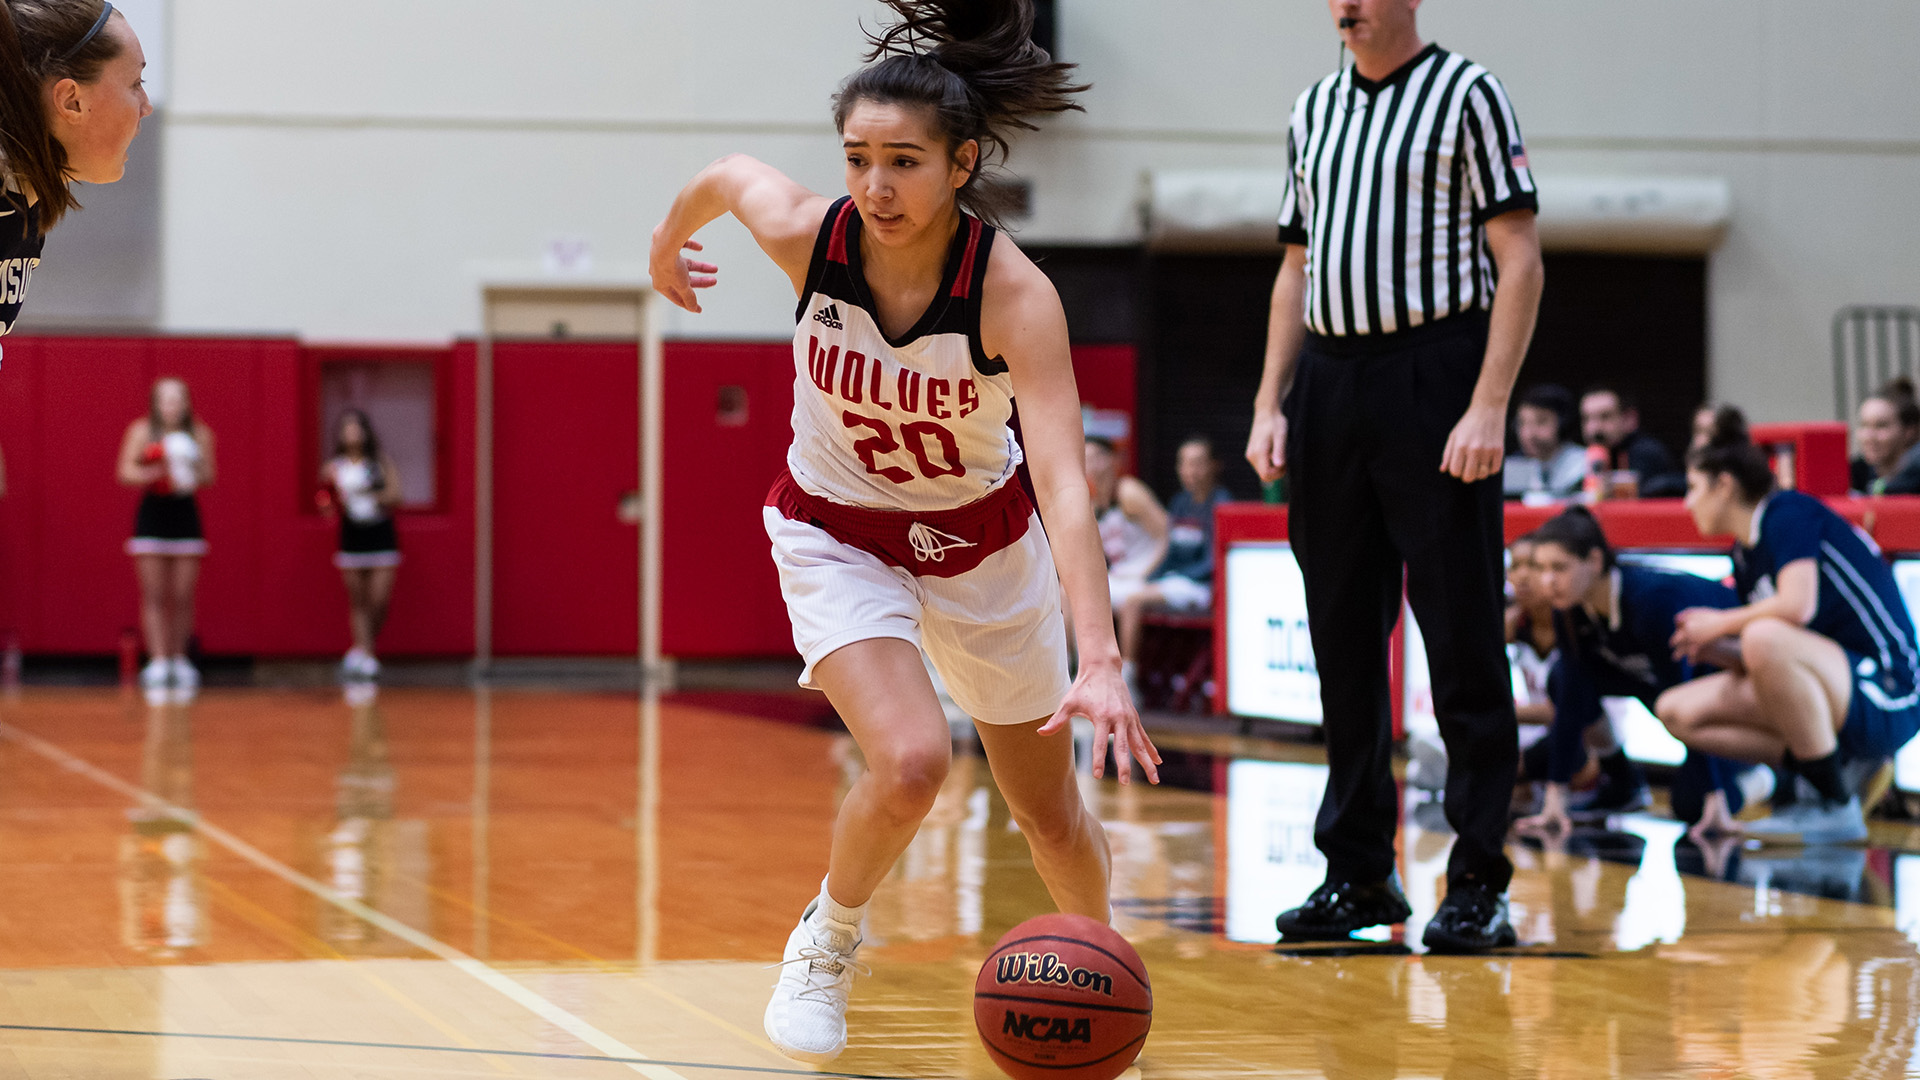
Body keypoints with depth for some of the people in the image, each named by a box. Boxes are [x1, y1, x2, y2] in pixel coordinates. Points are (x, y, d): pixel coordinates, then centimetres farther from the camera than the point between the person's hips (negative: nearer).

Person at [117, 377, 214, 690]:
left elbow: (209, 477, 2)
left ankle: (179, 659, 13)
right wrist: (157, 472, -22)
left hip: (185, 515, 1)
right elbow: (126, 472, -6)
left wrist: (193, 470, -20)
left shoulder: (199, 434, 3)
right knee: (154, 595, -3)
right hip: (152, 515, -1)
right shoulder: (141, 432, 1)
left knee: (182, 596, 1)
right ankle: (158, 661, -3)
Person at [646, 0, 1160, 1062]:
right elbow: (725, 175, -1)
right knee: (909, 761, -25)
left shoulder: (1014, 294, -31)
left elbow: (1066, 484, -40)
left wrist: (1102, 662, -52)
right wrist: (668, 242, 21)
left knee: (1049, 813, 10)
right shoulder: (806, 234, -26)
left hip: (981, 538, 0)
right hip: (838, 534, 0)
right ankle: (826, 944, 4)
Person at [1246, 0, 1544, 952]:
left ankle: (1479, 881, 0)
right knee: (1343, 634, 8)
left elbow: (1519, 260, -6)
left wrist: (1489, 406, -15)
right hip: (1329, 384, 6)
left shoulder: (1466, 94, -1)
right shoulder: (1313, 111, 17)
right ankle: (1359, 869, 16)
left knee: (1461, 636, -4)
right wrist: (1269, 403, 10)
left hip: (1433, 378, -6)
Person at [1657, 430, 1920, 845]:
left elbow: (1798, 605, -26)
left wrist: (1720, 623, -9)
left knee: (1765, 638, -37)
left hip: (1885, 699, -9)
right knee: (1677, 712, 2)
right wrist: (1715, 649, -3)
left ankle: (1837, 808, -22)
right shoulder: (1744, 557, 15)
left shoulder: (1789, 511, -9)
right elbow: (1767, 670, 17)